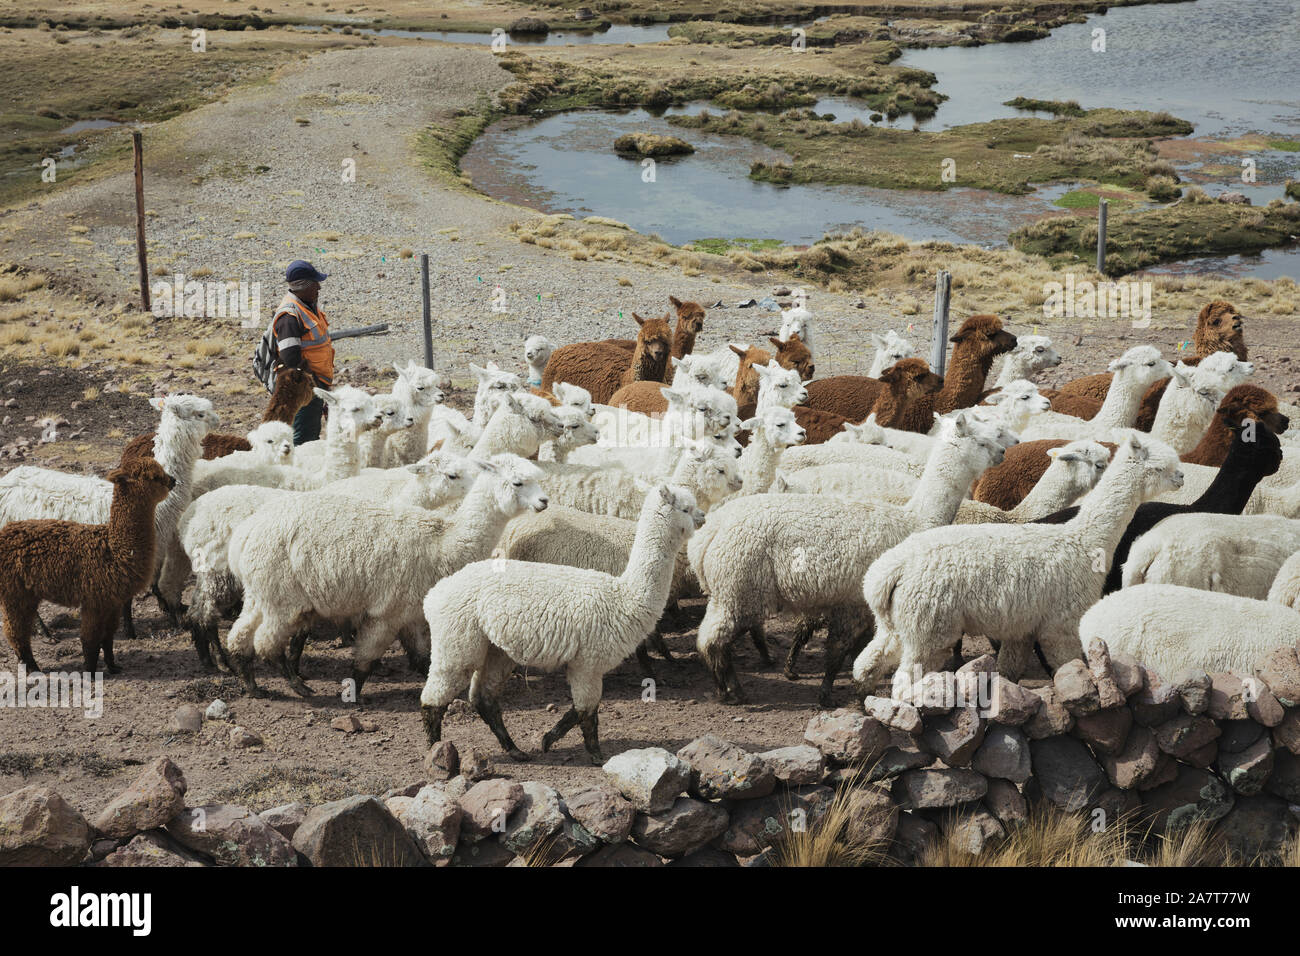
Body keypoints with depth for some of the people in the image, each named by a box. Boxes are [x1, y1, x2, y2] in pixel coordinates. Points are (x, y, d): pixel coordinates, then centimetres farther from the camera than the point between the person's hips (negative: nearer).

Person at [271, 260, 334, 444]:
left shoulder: (309, 304, 11)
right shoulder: (289, 315, -22)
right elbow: (291, 358, -26)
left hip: (318, 382, 10)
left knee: (313, 435, 18)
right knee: (304, 437, -8)